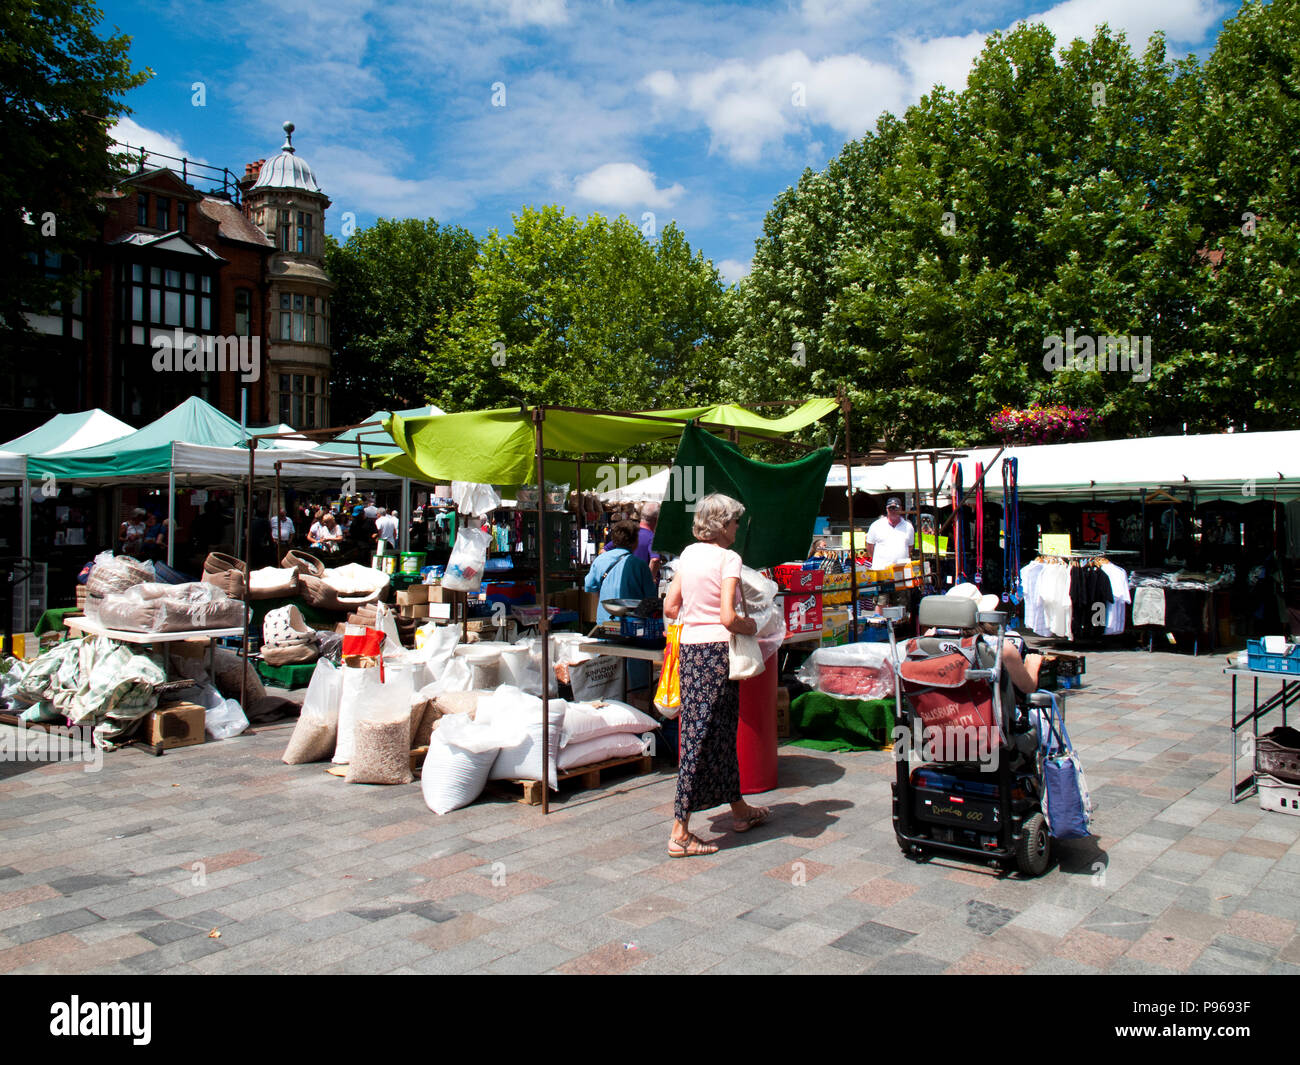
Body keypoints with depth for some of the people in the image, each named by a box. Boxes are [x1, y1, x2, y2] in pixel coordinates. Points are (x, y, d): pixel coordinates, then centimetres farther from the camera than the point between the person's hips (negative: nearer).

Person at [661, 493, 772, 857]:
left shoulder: (688, 554, 10)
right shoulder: (728, 558, -11)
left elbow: (670, 607, 11)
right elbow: (728, 617, -19)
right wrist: (749, 627, 0)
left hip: (690, 648, 7)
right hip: (717, 650, -7)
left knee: (722, 731, 19)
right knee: (702, 737, -2)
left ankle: (738, 808, 35)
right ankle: (680, 833, 2)